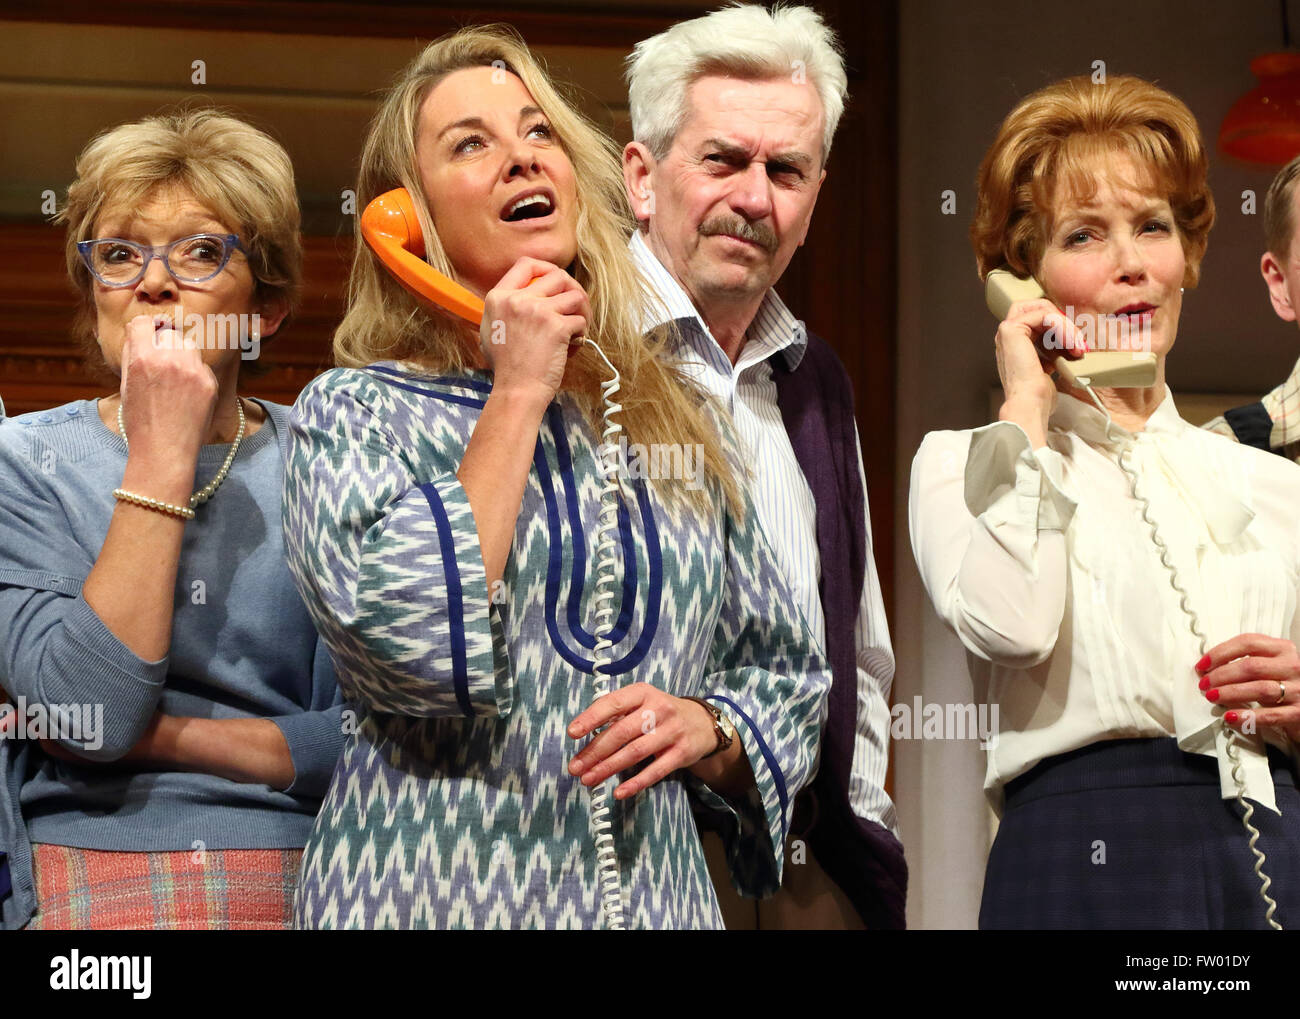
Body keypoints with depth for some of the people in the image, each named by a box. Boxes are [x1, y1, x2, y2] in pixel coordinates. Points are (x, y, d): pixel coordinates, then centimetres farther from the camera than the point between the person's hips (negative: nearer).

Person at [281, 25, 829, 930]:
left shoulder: (674, 420, 9)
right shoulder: (353, 413, -3)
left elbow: (786, 676, 15)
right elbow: (416, 648, -20)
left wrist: (705, 727, -7)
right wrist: (518, 395, -12)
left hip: (654, 889, 4)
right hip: (432, 892, -3)